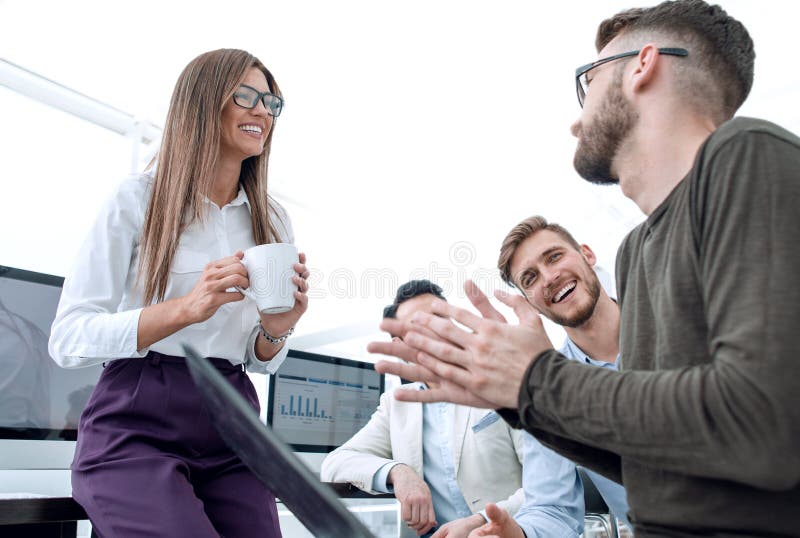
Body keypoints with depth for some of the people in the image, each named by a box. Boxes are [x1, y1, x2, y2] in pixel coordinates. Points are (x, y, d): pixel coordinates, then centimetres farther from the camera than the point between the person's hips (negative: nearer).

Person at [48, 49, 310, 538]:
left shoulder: (273, 221, 10)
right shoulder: (139, 199, -3)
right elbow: (67, 339, -9)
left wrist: (275, 331, -9)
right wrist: (185, 308, -21)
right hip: (136, 425, -4)